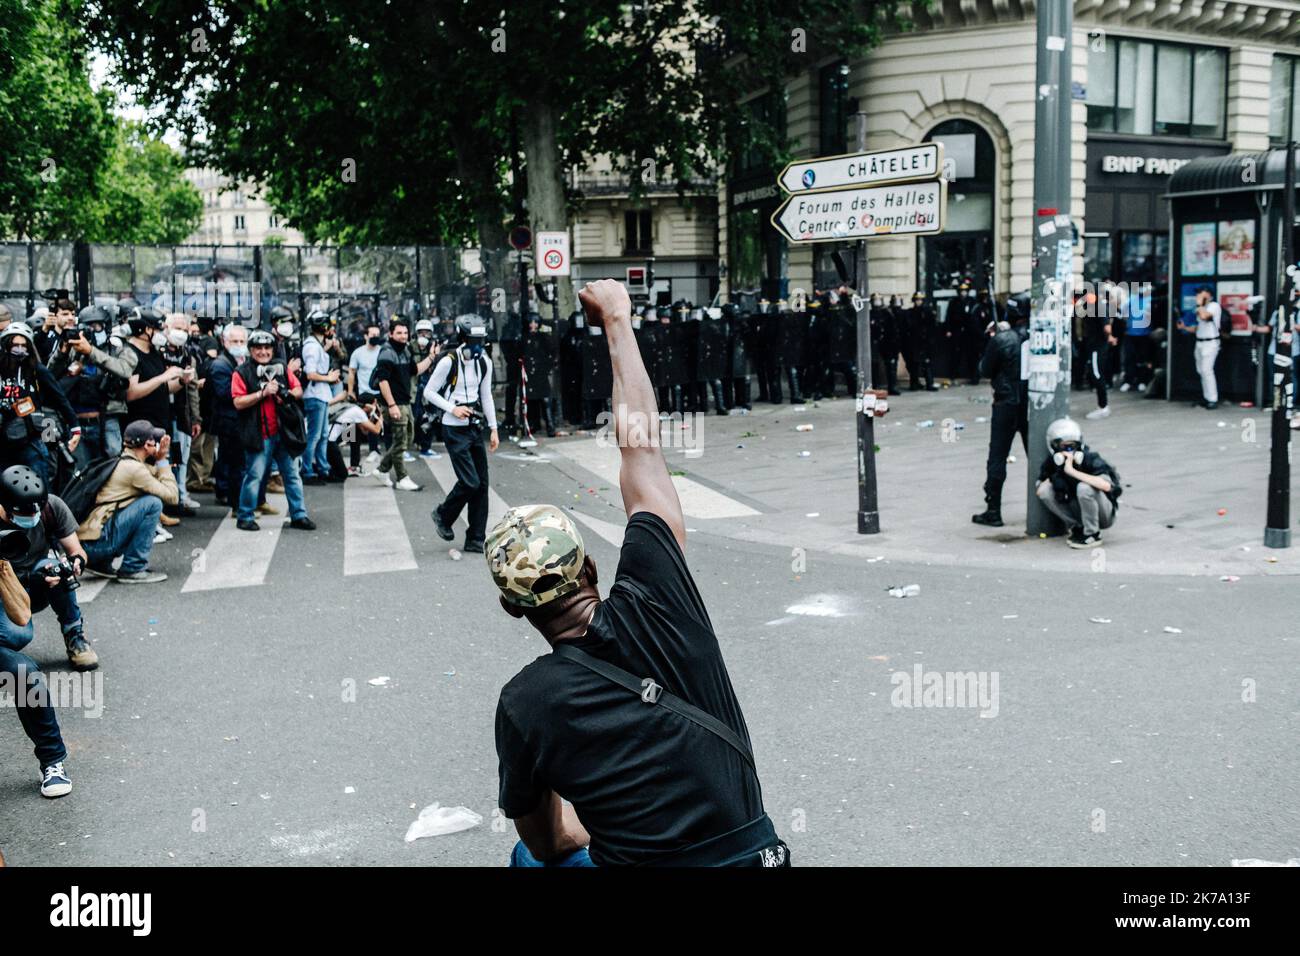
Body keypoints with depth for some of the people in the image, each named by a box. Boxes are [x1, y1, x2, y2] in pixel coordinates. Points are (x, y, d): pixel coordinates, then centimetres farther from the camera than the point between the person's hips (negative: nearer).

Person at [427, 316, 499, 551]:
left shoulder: (484, 362, 6)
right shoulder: (449, 362, -12)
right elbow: (429, 392, -5)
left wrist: (493, 429, 12)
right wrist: (452, 408, -16)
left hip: (475, 428, 6)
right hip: (454, 429, -6)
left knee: (481, 484, 3)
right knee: (470, 482, -13)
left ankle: (476, 539, 12)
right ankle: (443, 516, 16)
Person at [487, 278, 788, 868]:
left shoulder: (523, 703, -15)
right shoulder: (653, 600, -14)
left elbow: (546, 845, 2)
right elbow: (641, 445, -3)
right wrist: (617, 318, 8)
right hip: (755, 854, 2)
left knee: (527, 858, 27)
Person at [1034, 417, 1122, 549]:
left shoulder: (1090, 458, -23)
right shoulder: (1052, 462, -9)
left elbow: (1106, 485, -41)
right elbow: (1039, 491, -5)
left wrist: (1072, 471, -38)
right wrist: (1051, 479, -24)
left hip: (1103, 516, -5)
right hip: (1078, 510, 5)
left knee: (1084, 487, -33)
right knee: (1045, 490, -14)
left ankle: (1092, 534, -13)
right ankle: (1076, 527, 2)